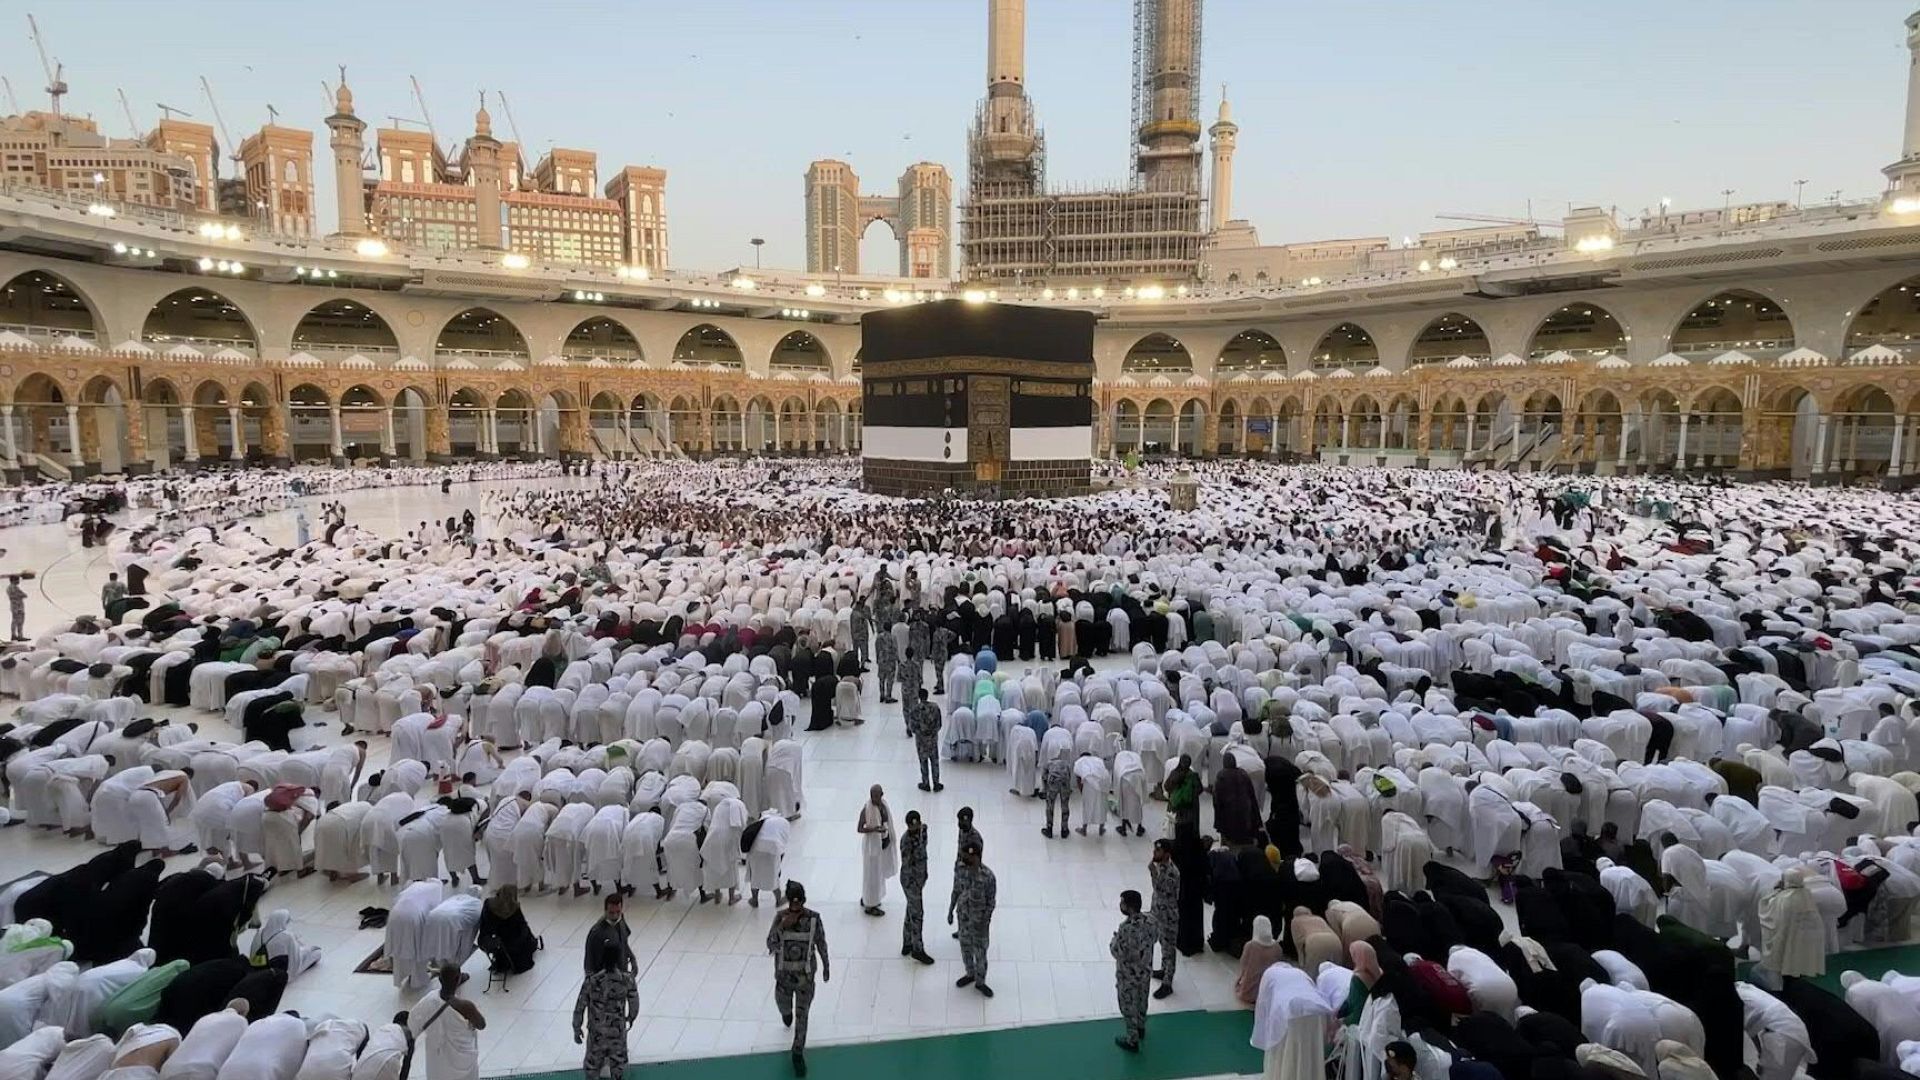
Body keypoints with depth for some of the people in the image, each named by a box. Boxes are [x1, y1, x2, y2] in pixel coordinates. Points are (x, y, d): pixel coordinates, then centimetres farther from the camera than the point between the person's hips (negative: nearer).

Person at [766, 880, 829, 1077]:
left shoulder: (813, 918, -17)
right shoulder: (781, 917, -16)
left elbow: (821, 943, -3)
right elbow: (770, 945, -19)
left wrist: (826, 966, 5)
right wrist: (782, 926, -34)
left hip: (806, 973, -1)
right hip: (784, 972, 2)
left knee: (801, 1015, 2)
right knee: (784, 1008, 22)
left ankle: (798, 1053, 20)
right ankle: (787, 1013, 60)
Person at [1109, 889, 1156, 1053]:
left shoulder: (1126, 928, -36)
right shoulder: (1149, 919, -15)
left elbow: (1117, 952, -28)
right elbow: (1155, 936, 5)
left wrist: (1115, 939, -11)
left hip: (1129, 975, -7)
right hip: (1145, 971, 7)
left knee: (1129, 1006, 15)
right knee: (1141, 1000, 29)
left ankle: (1132, 1041, 32)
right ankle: (1141, 1028, 51)